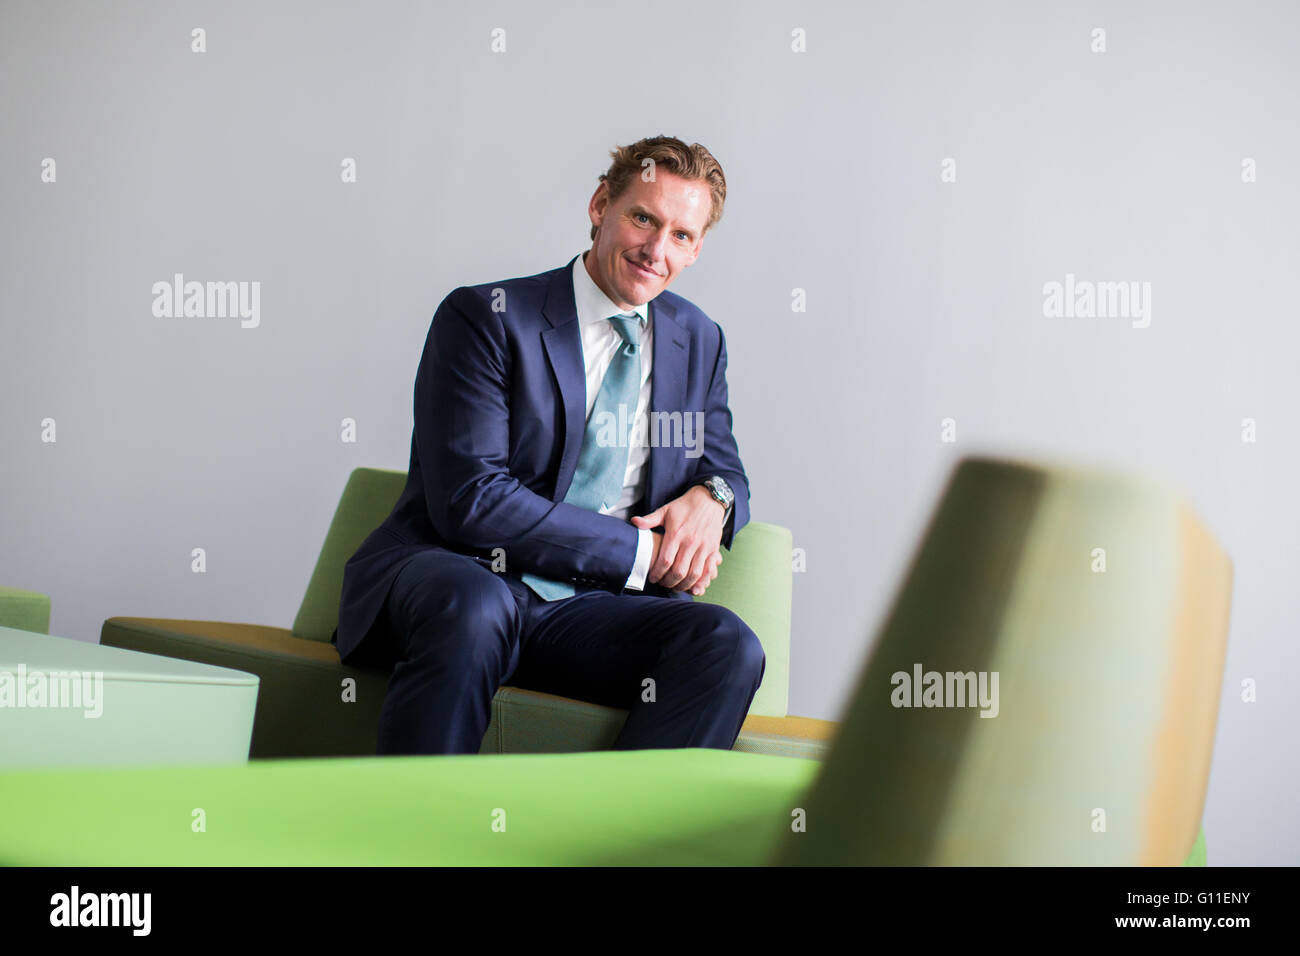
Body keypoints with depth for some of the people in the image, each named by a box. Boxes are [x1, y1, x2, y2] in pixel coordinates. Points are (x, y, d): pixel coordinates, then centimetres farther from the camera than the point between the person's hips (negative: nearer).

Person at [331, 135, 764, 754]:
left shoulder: (699, 343, 16)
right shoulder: (486, 317, -3)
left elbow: (729, 475, 26)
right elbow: (471, 500, -13)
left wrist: (711, 497, -2)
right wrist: (638, 550, -13)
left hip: (582, 610, 4)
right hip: (455, 573, -4)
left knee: (728, 646, -26)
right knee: (475, 606, -41)